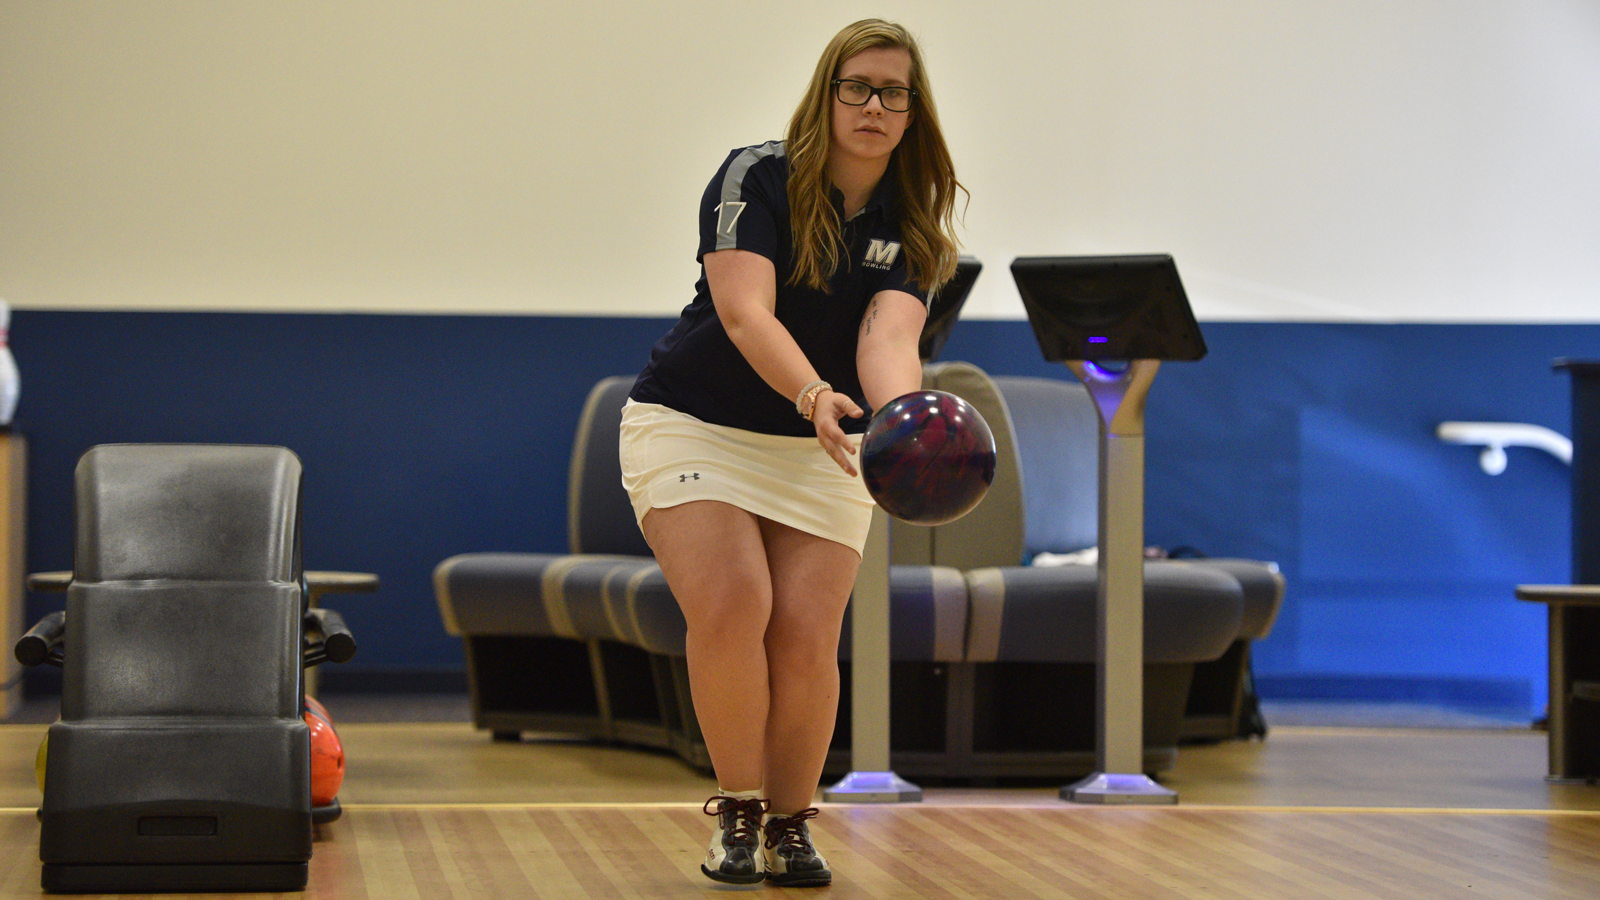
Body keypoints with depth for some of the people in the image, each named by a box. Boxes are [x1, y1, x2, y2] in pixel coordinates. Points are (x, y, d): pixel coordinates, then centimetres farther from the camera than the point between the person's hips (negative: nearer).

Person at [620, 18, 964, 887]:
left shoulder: (910, 228, -4)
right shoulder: (756, 178, -14)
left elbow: (887, 337, -22)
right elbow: (746, 315, -27)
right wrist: (816, 396, -45)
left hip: (821, 454, 3)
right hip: (692, 426, -3)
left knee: (806, 639, -11)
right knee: (733, 605, -22)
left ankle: (791, 824, 9)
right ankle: (736, 810, -4)